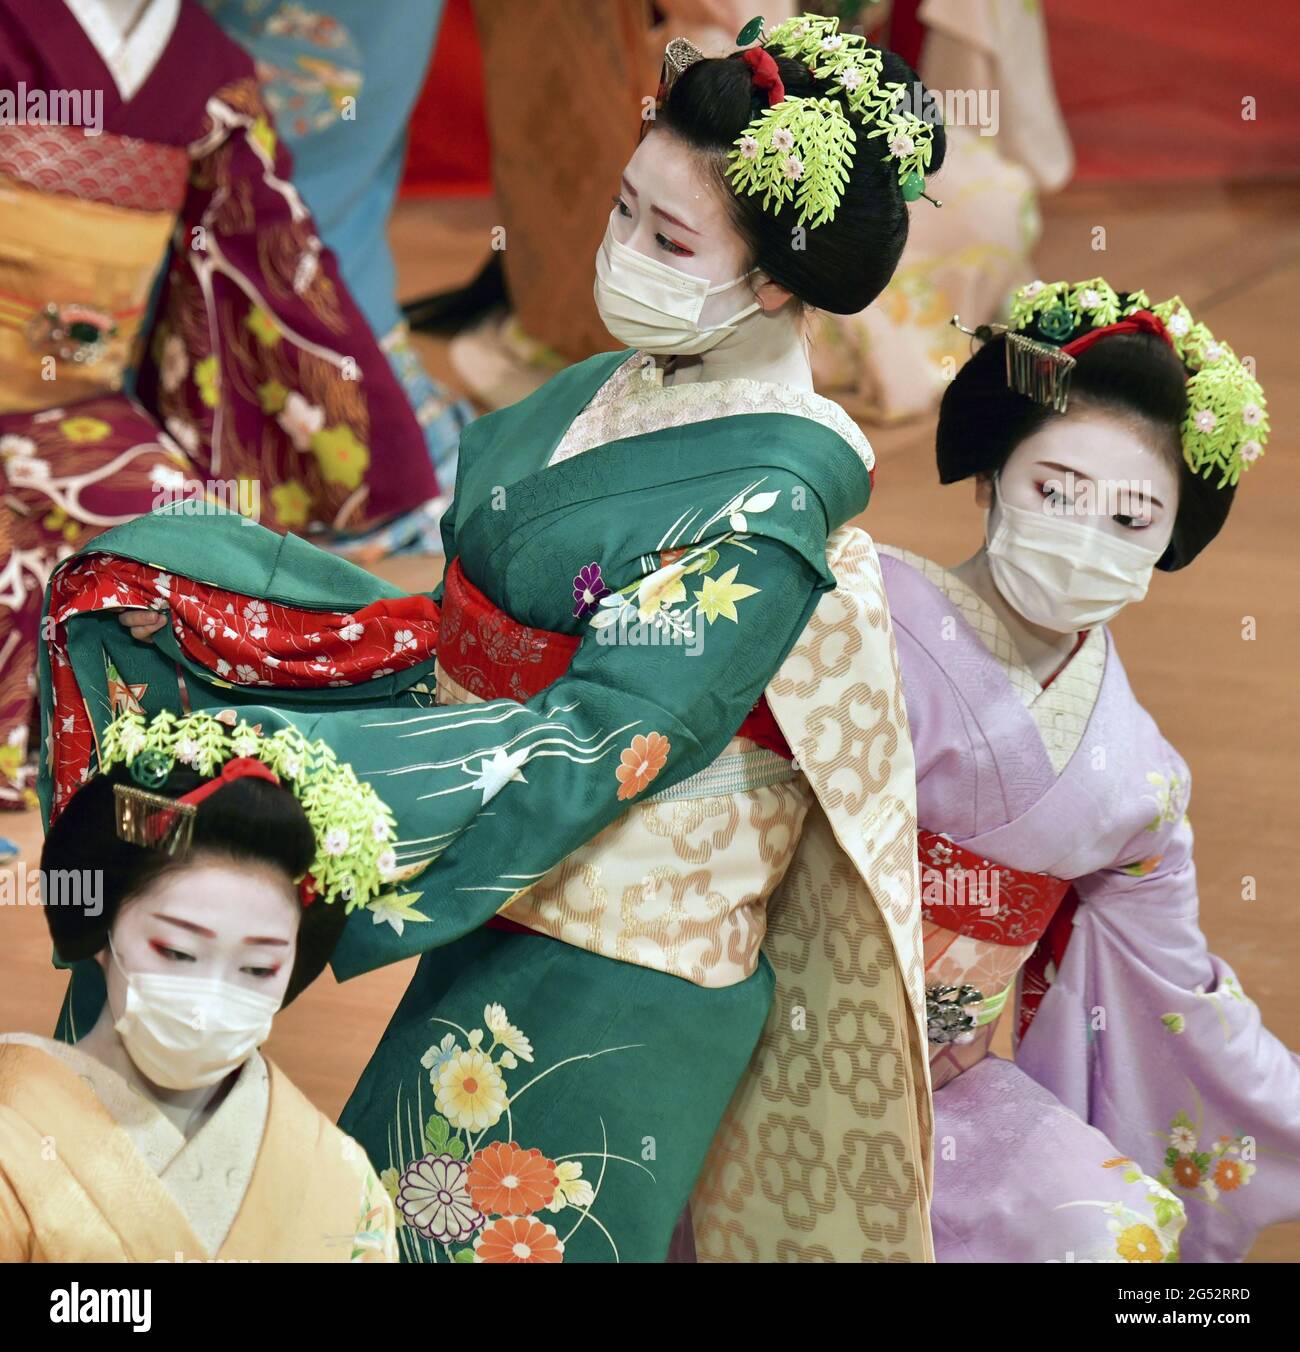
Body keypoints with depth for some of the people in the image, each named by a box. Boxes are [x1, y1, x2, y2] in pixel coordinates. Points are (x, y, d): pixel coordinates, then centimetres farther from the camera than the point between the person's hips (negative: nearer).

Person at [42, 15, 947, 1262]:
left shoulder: (768, 508, -20)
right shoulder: (610, 395, 4)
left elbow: (577, 758, -24)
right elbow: (471, 639, 9)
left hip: (599, 1006, -8)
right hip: (503, 926, 8)